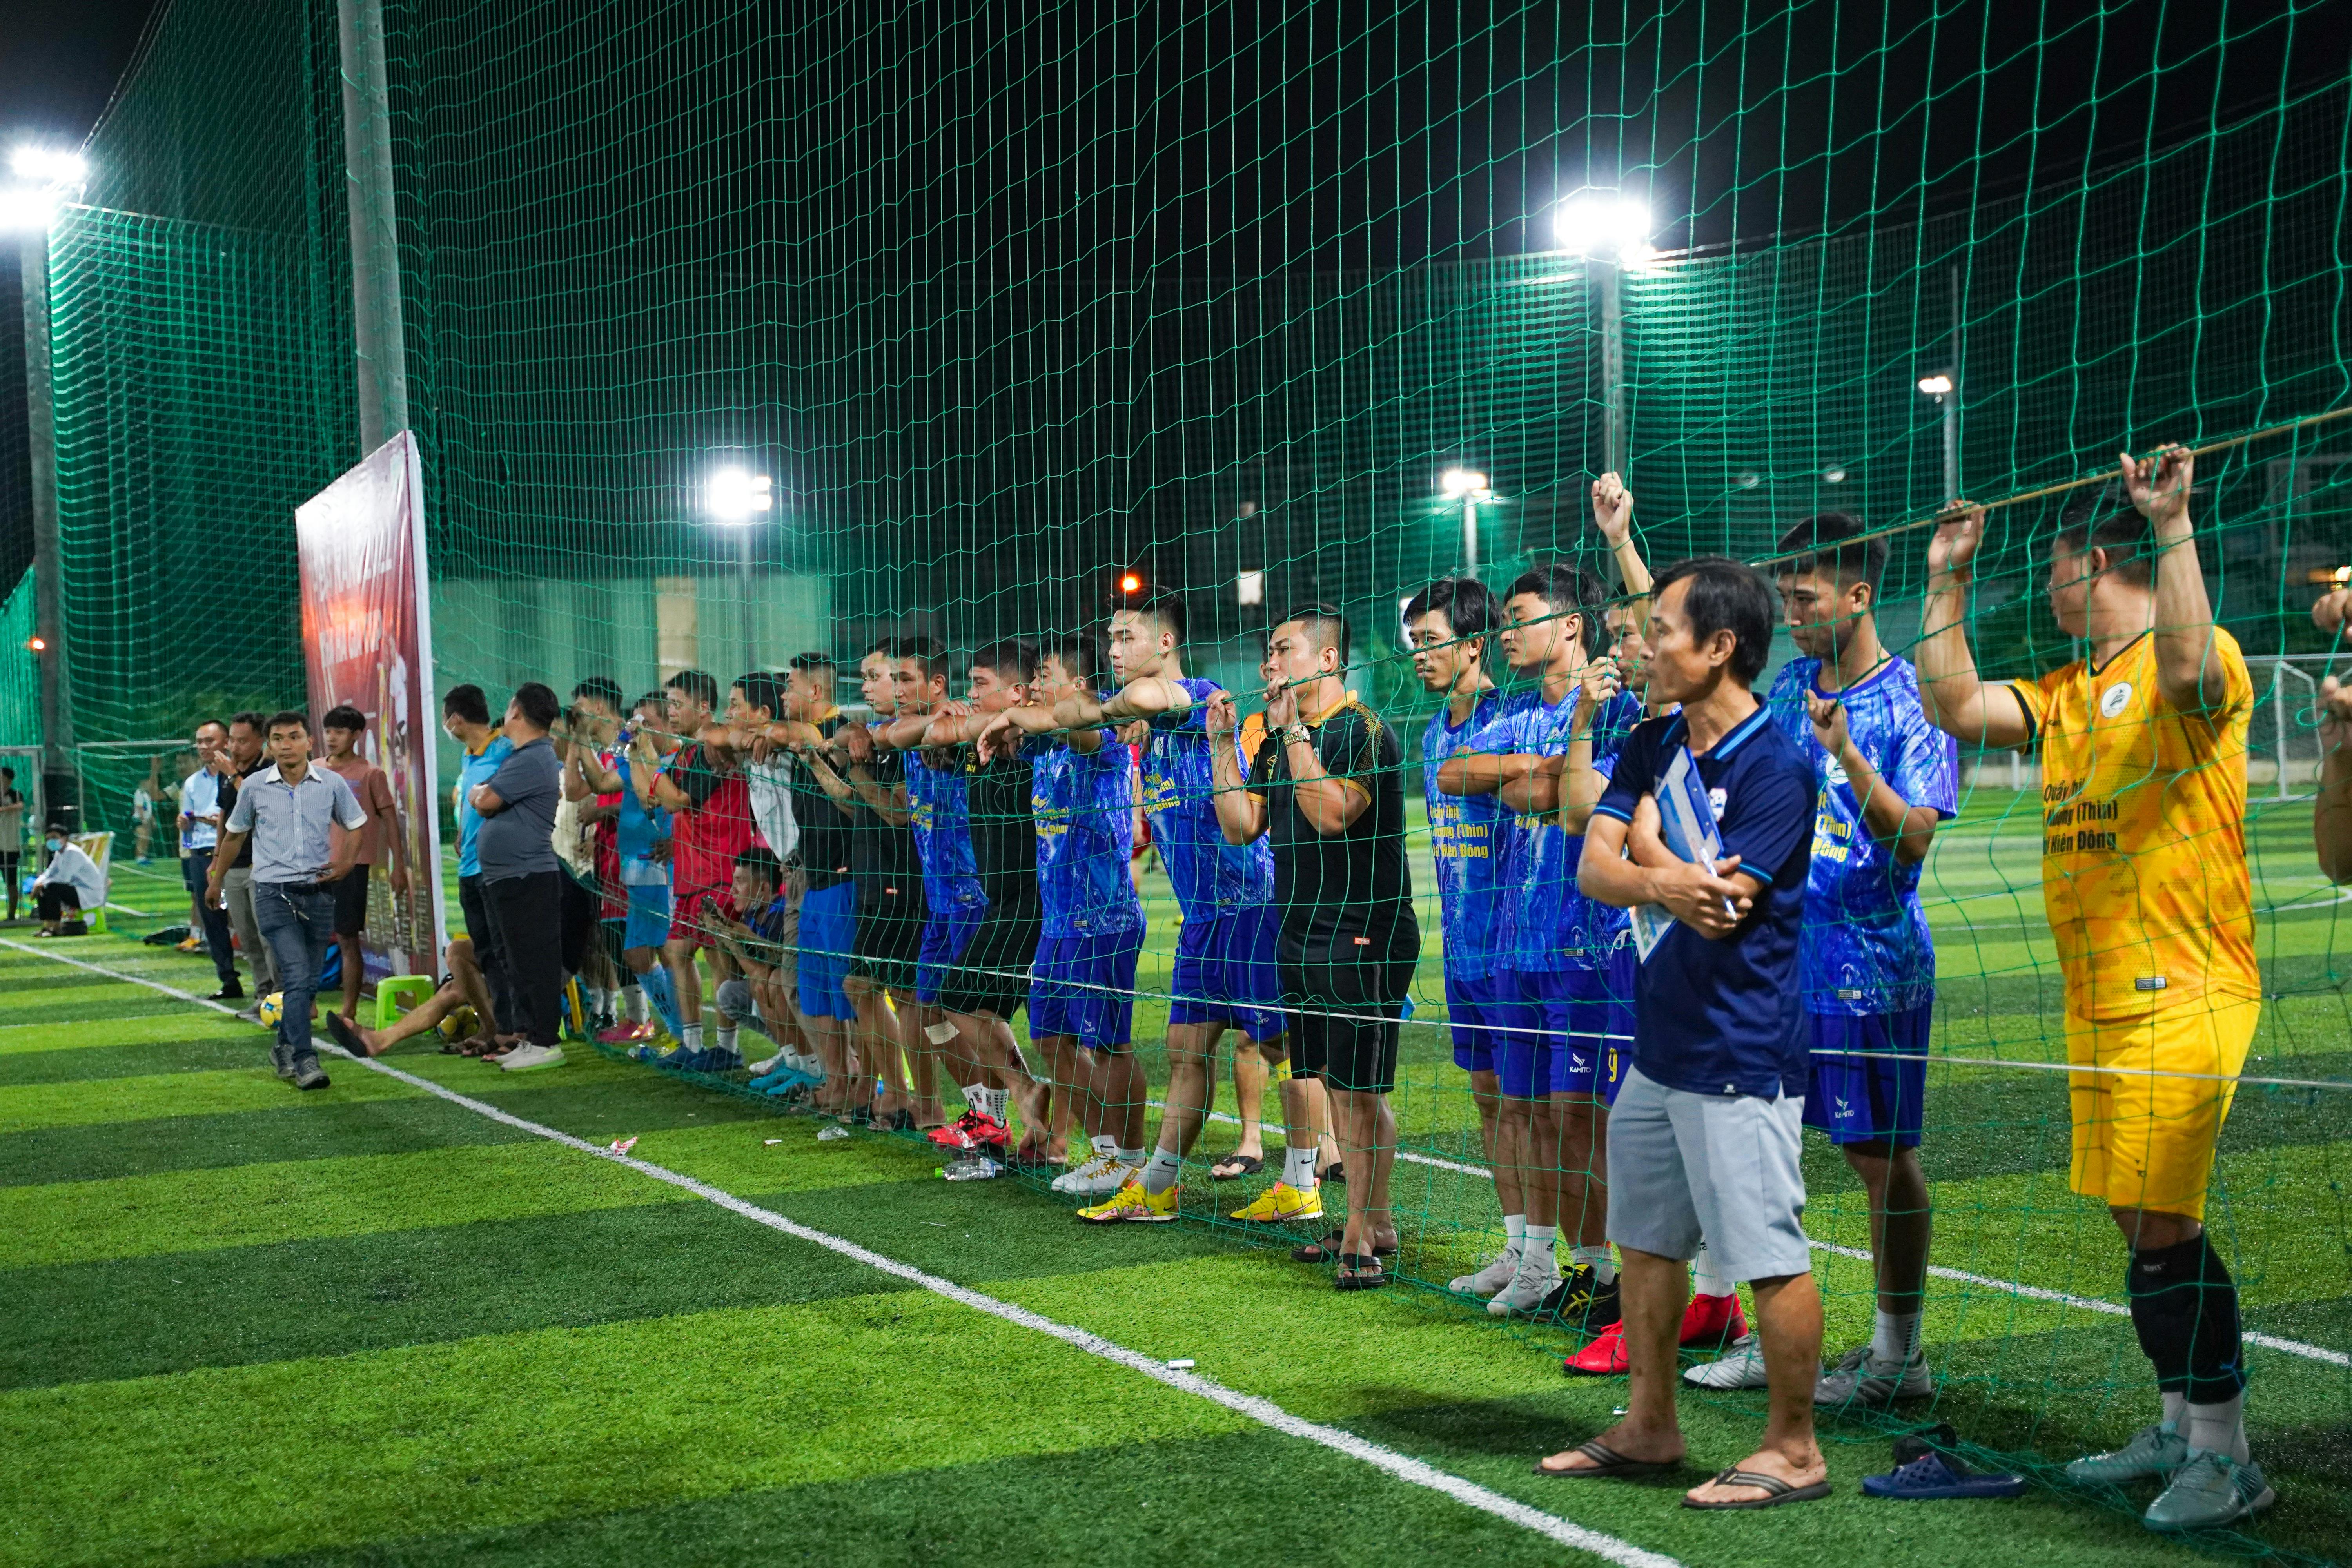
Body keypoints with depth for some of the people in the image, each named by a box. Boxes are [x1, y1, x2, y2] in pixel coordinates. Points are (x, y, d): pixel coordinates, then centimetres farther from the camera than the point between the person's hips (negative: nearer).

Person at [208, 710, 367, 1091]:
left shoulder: (332, 785, 3)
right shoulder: (254, 787, 2)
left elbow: (355, 825, 17)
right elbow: (235, 834, 17)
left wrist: (346, 862, -1)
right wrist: (217, 880, 25)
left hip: (318, 892, 2)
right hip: (274, 892, -2)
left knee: (309, 982, 8)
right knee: (298, 977, -16)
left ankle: (285, 1049, 28)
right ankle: (304, 1060, -18)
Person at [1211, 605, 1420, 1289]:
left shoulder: (1362, 731, -11)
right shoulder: (1278, 740, 15)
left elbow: (1332, 812, -25)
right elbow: (1240, 826, 12)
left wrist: (1292, 730, -22)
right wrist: (1223, 744, 5)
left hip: (1363, 937, -9)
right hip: (1301, 937, 9)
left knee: (1358, 1089, -7)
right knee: (1332, 1084, 11)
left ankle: (1361, 1231, -2)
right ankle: (1372, 1222, 20)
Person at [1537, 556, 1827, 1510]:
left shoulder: (1775, 767, -15)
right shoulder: (1650, 748, 9)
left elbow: (1720, 911, -20)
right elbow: (1593, 867, -2)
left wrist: (1649, 849, -5)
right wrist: (1666, 883, -22)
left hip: (1740, 1056, -9)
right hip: (1656, 1046, 9)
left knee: (1769, 1260, -1)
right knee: (1645, 1242, 17)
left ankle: (1794, 1450, 14)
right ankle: (1648, 1429, 31)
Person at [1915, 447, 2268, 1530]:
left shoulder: (2199, 660, -8)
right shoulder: (2067, 692, 18)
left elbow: (2187, 668, -31)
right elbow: (1953, 706, 16)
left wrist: (2174, 525, -30)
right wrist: (1948, 584, 17)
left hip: (2180, 995, -9)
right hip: (2096, 1002, 9)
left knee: (2160, 1226, -10)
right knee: (2137, 1222, 13)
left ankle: (2228, 1458, -1)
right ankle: (2182, 1429, 24)